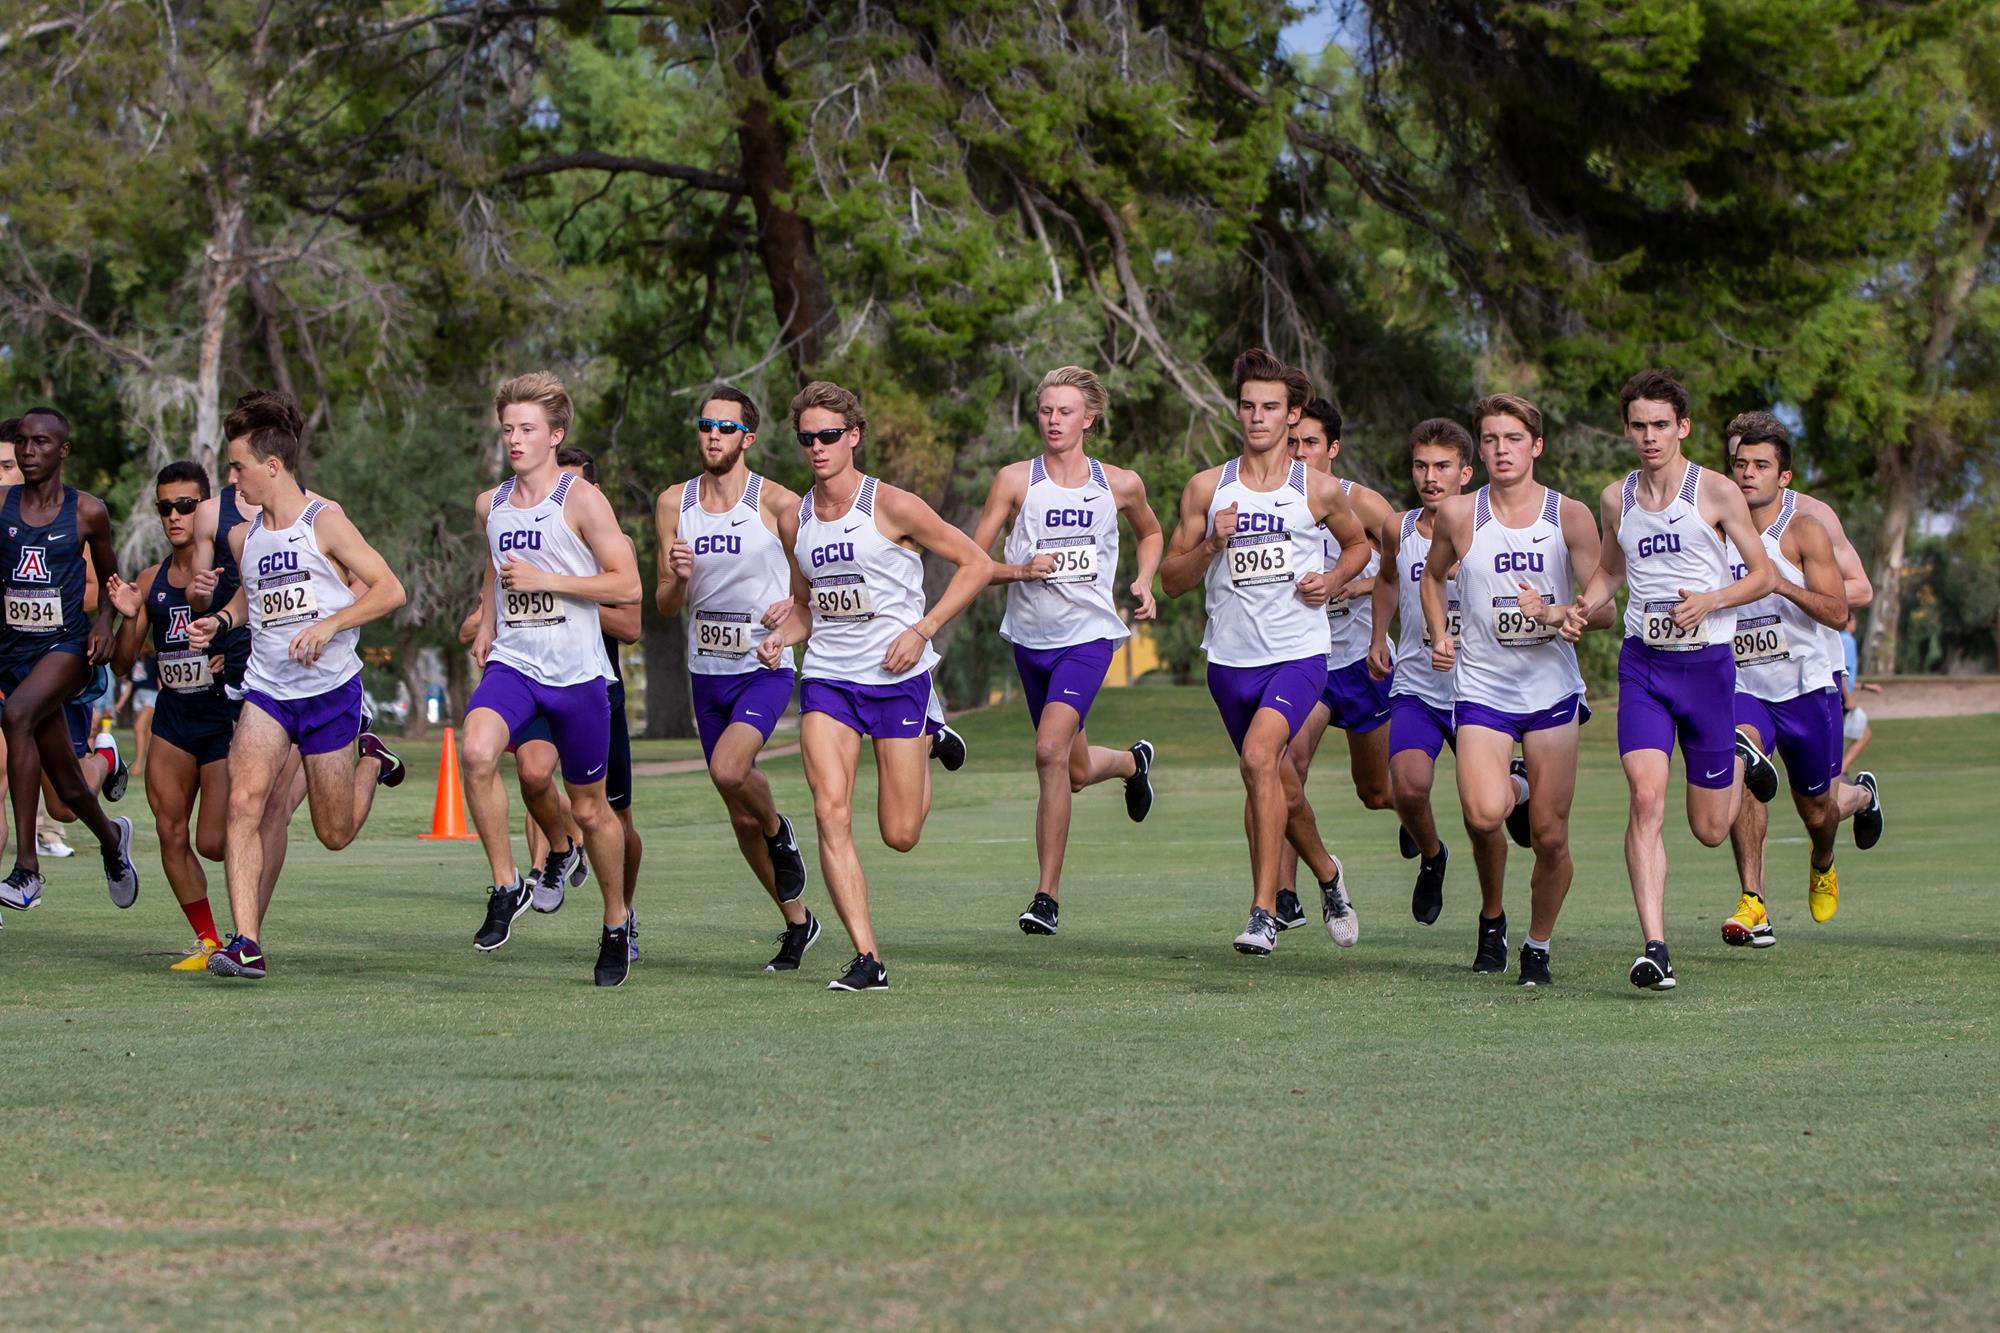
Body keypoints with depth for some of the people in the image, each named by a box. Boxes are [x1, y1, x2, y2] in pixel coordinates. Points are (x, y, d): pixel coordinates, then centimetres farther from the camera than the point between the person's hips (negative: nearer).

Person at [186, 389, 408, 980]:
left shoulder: (325, 523, -8)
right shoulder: (243, 537, 8)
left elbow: (389, 590, -9)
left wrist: (329, 625, -20)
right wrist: (219, 620, 8)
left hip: (330, 688, -4)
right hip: (266, 688, 4)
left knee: (336, 834, 7)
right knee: (244, 803, -20)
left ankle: (372, 761, 41)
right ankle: (246, 945, -23)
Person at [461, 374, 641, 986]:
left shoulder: (581, 500, -7)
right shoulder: (490, 504, 10)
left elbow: (628, 584, -10)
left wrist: (545, 580, -16)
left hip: (576, 672, -3)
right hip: (511, 663, 4)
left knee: (589, 809, 7)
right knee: (476, 752, -28)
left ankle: (617, 923, 29)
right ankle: (506, 886, -13)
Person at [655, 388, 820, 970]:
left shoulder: (777, 503, -9)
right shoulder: (674, 503, 3)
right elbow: (664, 605, 5)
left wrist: (793, 608, -16)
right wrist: (678, 578, -17)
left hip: (765, 666, -5)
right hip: (707, 670, 5)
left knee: (729, 769, -31)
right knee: (739, 817, 10)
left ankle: (779, 831, 3)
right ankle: (797, 920, 29)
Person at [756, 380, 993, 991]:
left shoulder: (892, 506, -8)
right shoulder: (794, 522, 7)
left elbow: (975, 563, -4)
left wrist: (922, 630, -13)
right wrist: (779, 637, -1)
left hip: (898, 676, -4)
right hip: (827, 677, 4)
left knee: (900, 834, 1)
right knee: (831, 813, -15)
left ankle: (930, 741, 35)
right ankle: (867, 959, -13)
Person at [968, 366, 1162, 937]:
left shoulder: (1120, 484, 0)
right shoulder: (1016, 480, -4)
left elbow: (1150, 532, 22)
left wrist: (1143, 583, 4)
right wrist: (1022, 570, -21)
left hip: (1089, 634, -2)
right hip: (1030, 637, 3)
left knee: (1051, 750, -22)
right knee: (1076, 771, 15)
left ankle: (1048, 896, -16)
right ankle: (1132, 761, 53)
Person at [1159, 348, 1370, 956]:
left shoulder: (1319, 490, 0)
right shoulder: (1207, 488, 3)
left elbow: (1358, 544, 19)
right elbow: (1172, 580, 5)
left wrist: (1332, 580, -2)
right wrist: (1210, 545, -14)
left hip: (1298, 653, -4)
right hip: (1230, 656, 4)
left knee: (1259, 756, -26)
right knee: (1280, 785, 16)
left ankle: (1264, 911, -24)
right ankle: (1326, 873, 45)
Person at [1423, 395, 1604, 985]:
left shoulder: (1570, 516, -2)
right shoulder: (1457, 515, 0)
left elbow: (1603, 608, -2)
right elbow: (1432, 576, 20)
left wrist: (1555, 614, -21)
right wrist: (1439, 636, 5)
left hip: (1553, 688, 1)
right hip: (1482, 687, -1)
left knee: (1551, 837, 1)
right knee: (1483, 815, -23)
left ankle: (1538, 948, 24)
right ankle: (1491, 917, 7)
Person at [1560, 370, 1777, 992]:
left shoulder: (1716, 492, -6)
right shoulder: (1616, 498, 6)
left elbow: (1764, 575, -1)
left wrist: (1711, 600, -18)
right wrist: (1582, 608, 3)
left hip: (1706, 664, -2)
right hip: (1642, 663, 2)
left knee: (1709, 829, 7)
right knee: (1646, 798, -18)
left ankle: (1742, 757, 43)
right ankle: (1655, 949, -19)